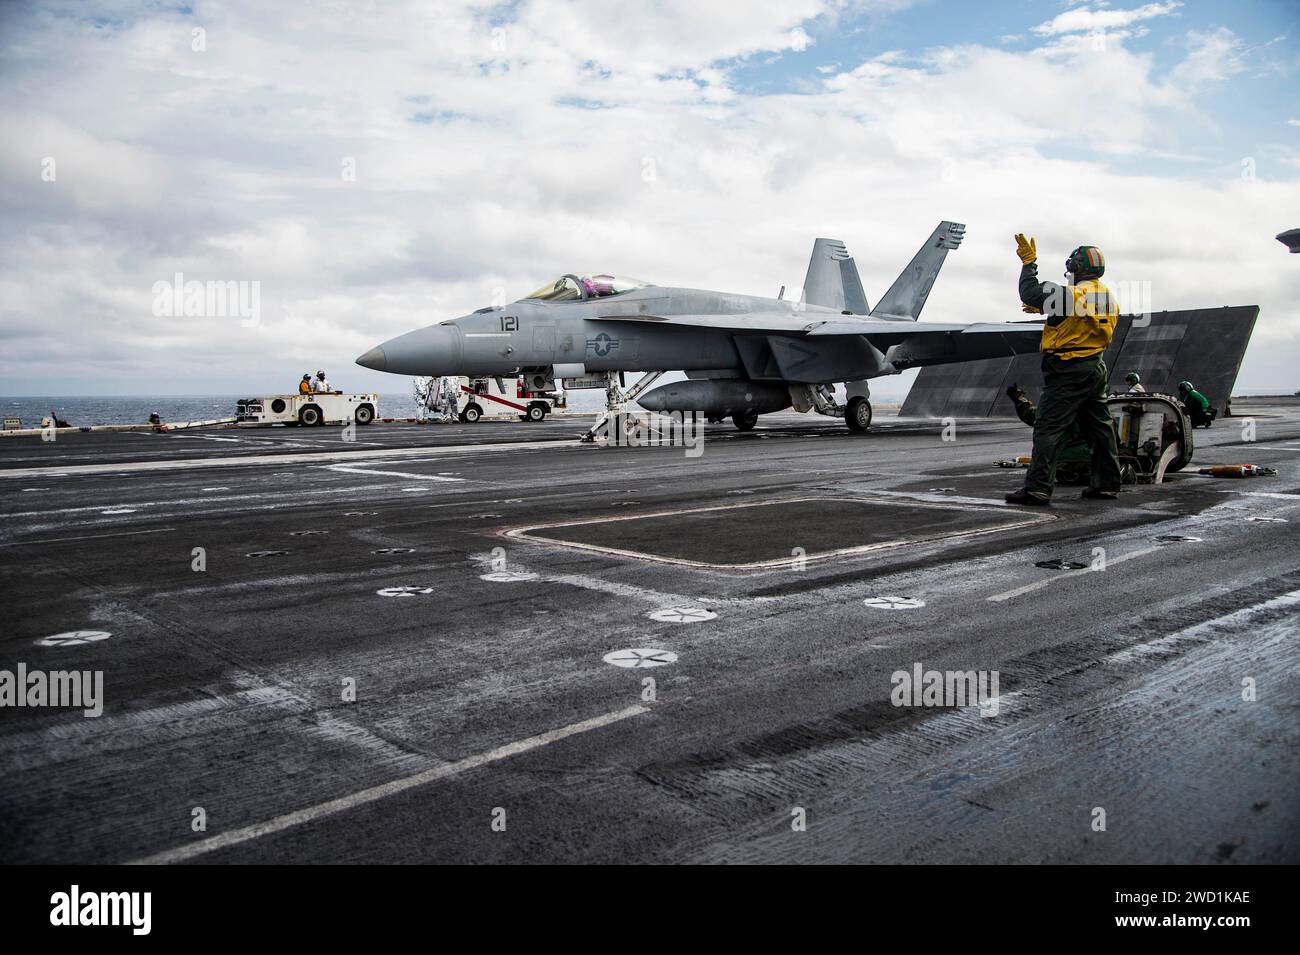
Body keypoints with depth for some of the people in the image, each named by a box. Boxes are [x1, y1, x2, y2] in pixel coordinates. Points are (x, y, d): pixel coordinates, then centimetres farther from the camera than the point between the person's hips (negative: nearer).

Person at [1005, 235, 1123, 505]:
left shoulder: (1073, 294, -16)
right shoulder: (1107, 297, 11)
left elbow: (1030, 293, -12)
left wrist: (1029, 262, 0)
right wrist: (1044, 309, 27)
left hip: (1068, 371, -9)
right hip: (1096, 367, 9)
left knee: (1048, 427, -8)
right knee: (1099, 426, 14)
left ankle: (1038, 487, -13)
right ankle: (1106, 483, 21)